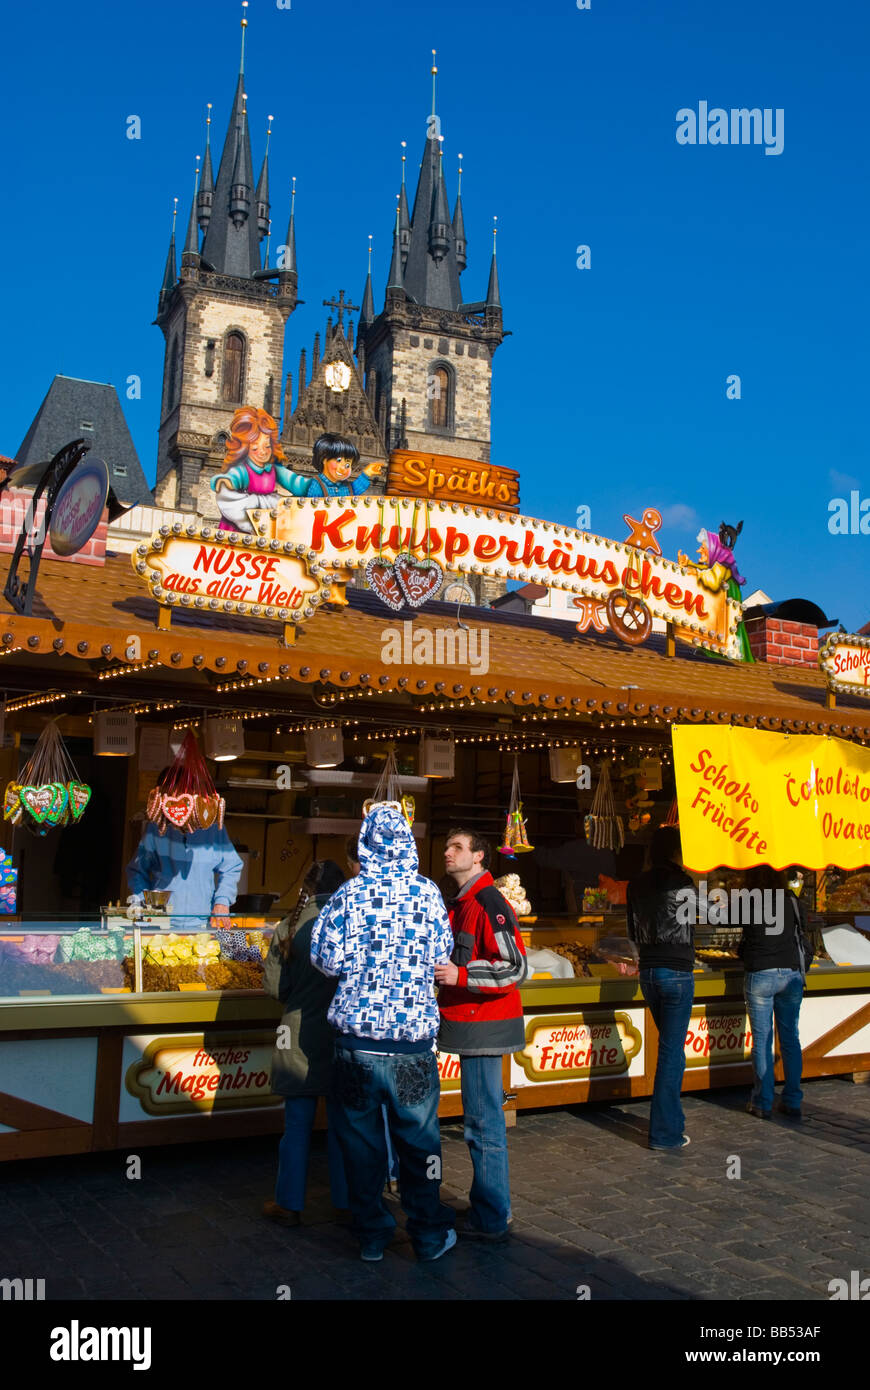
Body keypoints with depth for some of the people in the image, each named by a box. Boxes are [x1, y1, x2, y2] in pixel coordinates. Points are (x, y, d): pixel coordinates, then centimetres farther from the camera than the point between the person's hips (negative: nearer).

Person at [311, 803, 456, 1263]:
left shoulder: (350, 894, -7)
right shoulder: (426, 892, -5)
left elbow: (326, 957, -3)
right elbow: (442, 953, 4)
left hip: (356, 1035, 0)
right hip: (413, 1039, 0)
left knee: (361, 1137, 12)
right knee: (418, 1138, 12)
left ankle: (371, 1235, 23)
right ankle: (429, 1236, 24)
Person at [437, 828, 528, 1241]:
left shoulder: (488, 903, -16)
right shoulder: (462, 903, 15)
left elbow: (515, 968, -21)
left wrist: (460, 976, -25)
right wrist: (439, 970, 15)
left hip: (483, 1026, -10)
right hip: (471, 1024, 10)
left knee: (484, 1122, -4)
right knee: (484, 1118, 17)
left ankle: (491, 1221, 6)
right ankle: (489, 1208, 28)